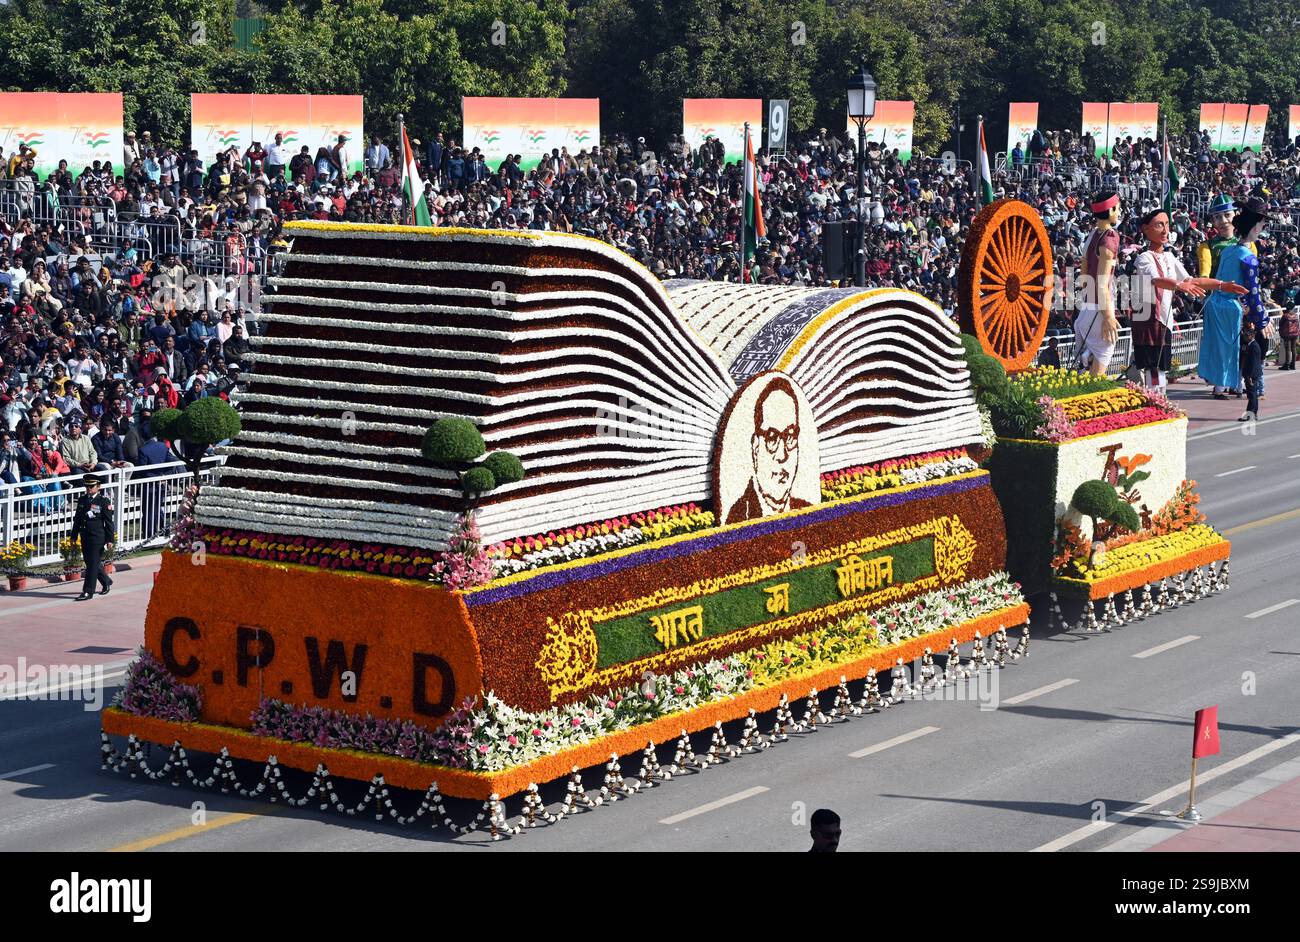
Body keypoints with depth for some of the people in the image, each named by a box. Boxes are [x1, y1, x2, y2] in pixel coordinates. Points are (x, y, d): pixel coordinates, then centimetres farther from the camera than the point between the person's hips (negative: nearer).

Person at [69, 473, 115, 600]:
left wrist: (110, 539, -10)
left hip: (98, 537, -7)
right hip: (85, 537, 7)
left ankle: (88, 591, -2)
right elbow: (77, 519, 16)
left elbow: (109, 522, -7)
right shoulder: (82, 500, 9)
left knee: (93, 563, -6)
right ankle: (106, 582, 35)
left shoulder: (103, 501, -8)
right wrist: (74, 536, 15)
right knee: (90, 563, 15)